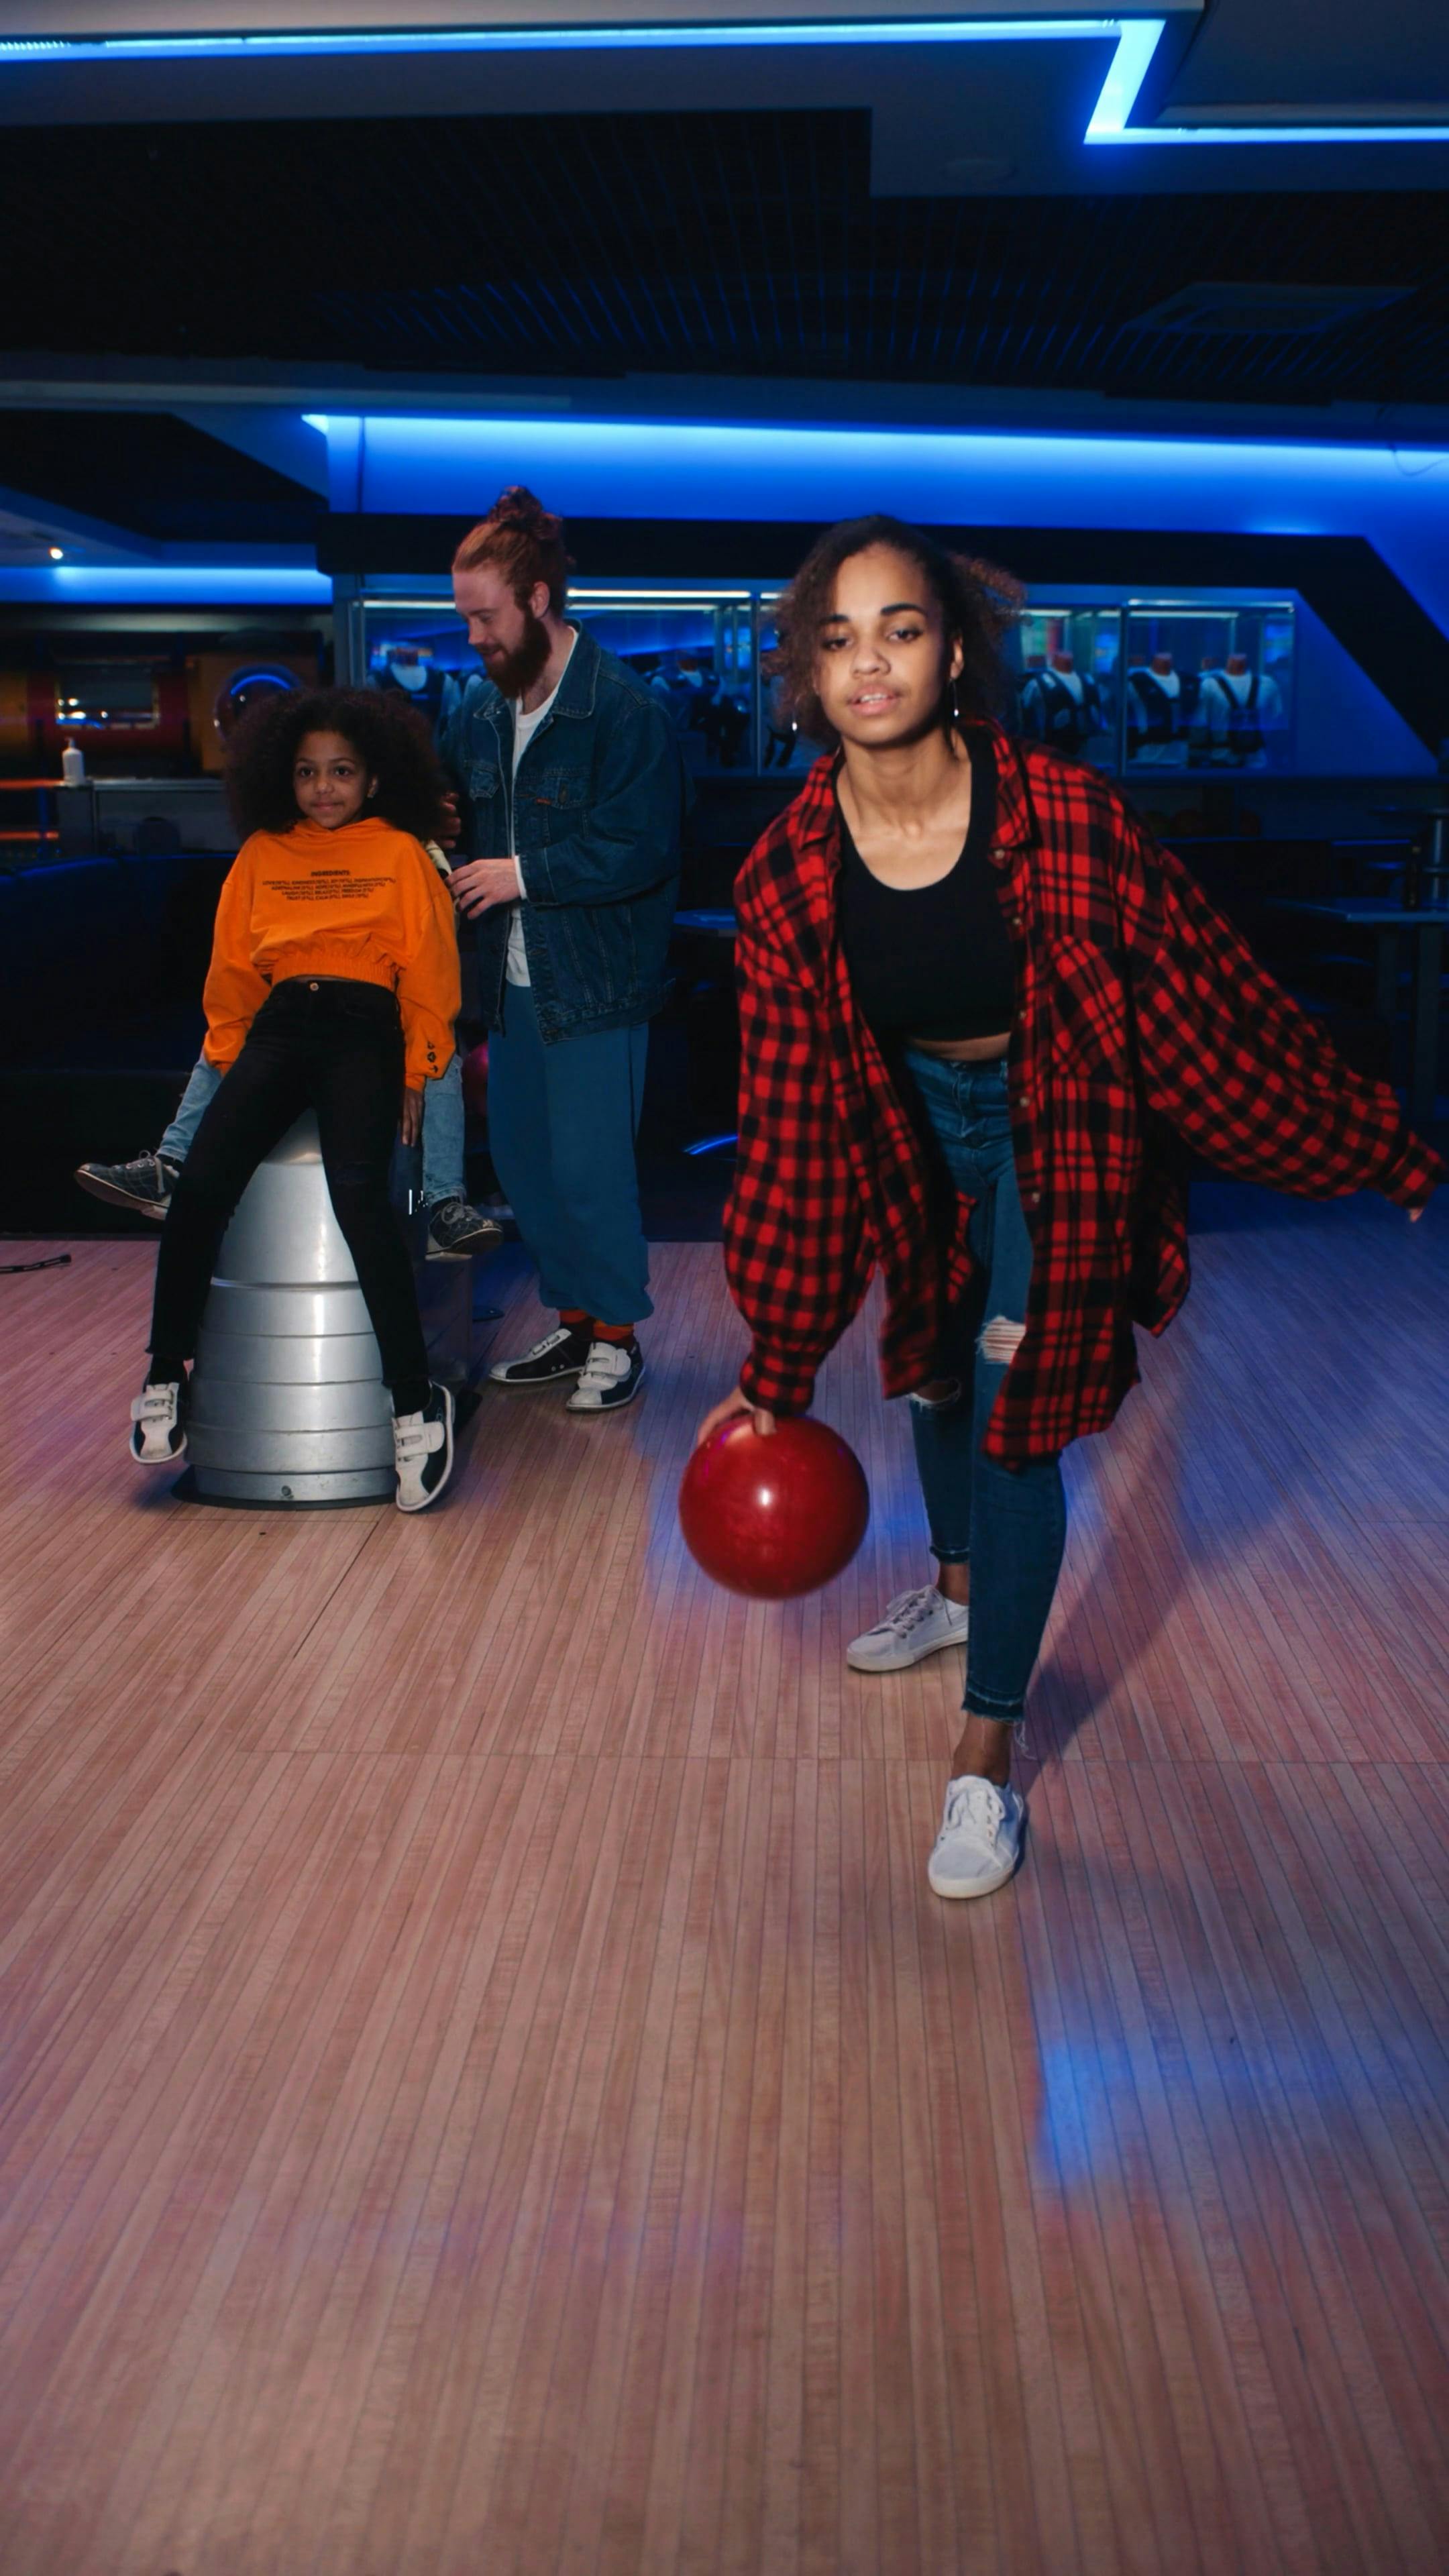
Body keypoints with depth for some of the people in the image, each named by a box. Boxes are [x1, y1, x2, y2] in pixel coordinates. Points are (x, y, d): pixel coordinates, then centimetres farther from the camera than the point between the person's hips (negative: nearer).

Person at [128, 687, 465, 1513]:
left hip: (364, 1028, -3)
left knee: (357, 1188, -28)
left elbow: (428, 971, 6)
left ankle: (417, 1402, -23)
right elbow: (233, 966, 21)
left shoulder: (401, 853, 10)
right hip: (279, 1026, 3)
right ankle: (166, 1375, -6)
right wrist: (230, 1057, 12)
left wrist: (417, 1073, 0)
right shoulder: (262, 854, 18)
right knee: (202, 1180, -20)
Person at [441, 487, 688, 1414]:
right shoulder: (483, 708, 10)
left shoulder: (627, 710, -13)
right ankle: (575, 1321, 27)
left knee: (589, 1167, -5)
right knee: (521, 1159, 12)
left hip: (596, 987, -8)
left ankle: (618, 1335, 12)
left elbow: (641, 850, -20)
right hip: (515, 979, 8)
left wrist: (524, 874, -17)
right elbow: (441, 804, 25)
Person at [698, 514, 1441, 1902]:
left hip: (1055, 1137, -4)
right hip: (918, 1125, 4)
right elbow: (792, 1117, -13)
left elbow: (1209, 995, -18)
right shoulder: (787, 876, -19)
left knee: (1015, 1408, -6)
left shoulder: (1062, 815, -29)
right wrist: (776, 1366, -9)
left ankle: (989, 1753, 8)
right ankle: (957, 1580, 52)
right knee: (934, 1365, 21)